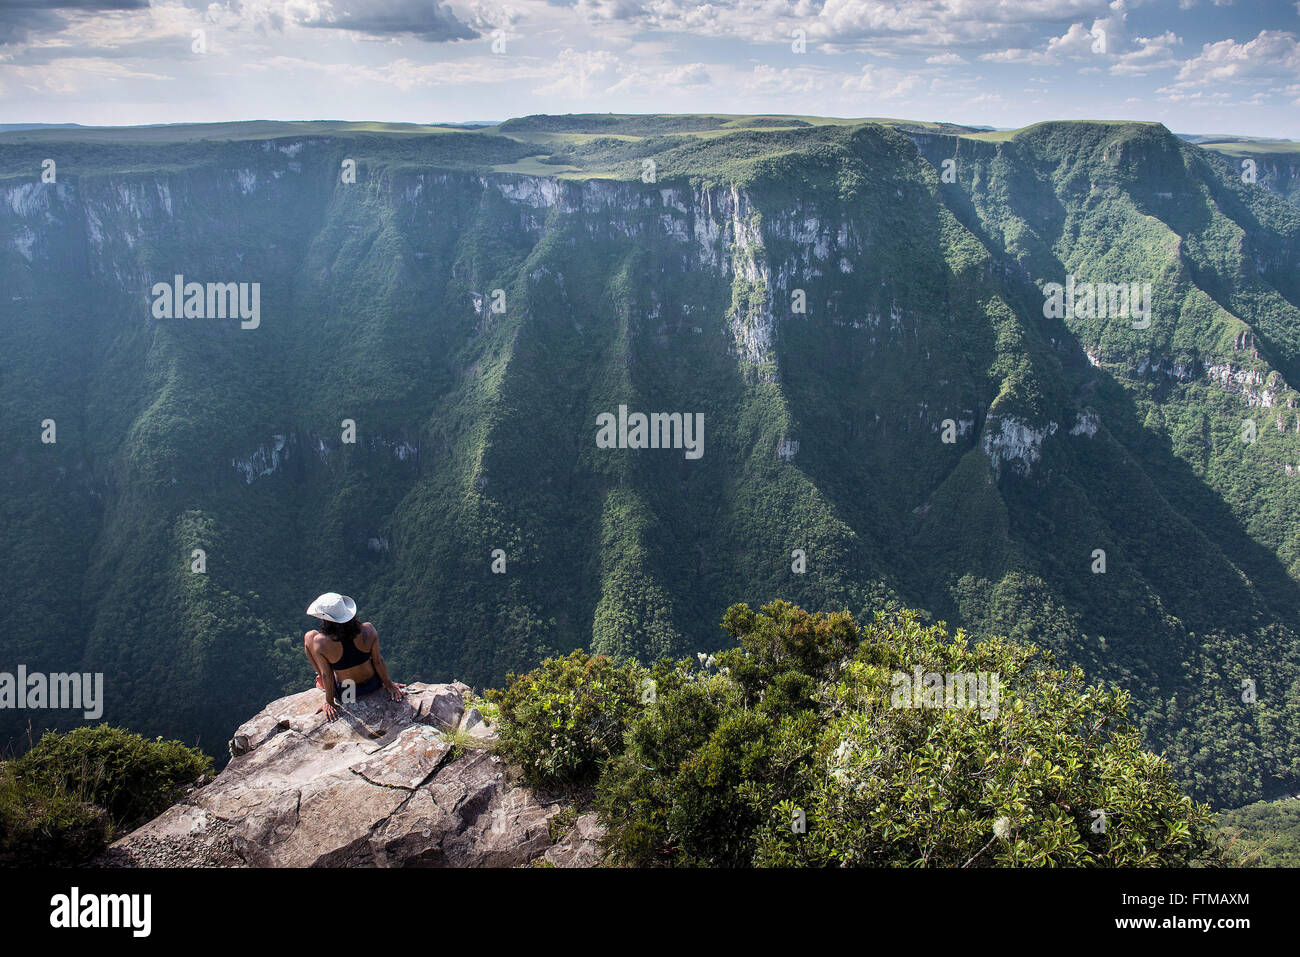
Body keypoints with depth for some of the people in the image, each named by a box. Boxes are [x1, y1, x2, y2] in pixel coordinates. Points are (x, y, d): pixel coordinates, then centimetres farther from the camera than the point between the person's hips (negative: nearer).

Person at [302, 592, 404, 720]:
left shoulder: (320, 642, -29)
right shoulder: (368, 630, -24)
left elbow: (326, 675, -17)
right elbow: (378, 661, -11)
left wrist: (329, 701, -1)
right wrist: (389, 684, 4)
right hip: (374, 684, 2)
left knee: (309, 636, 9)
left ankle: (322, 681, 27)